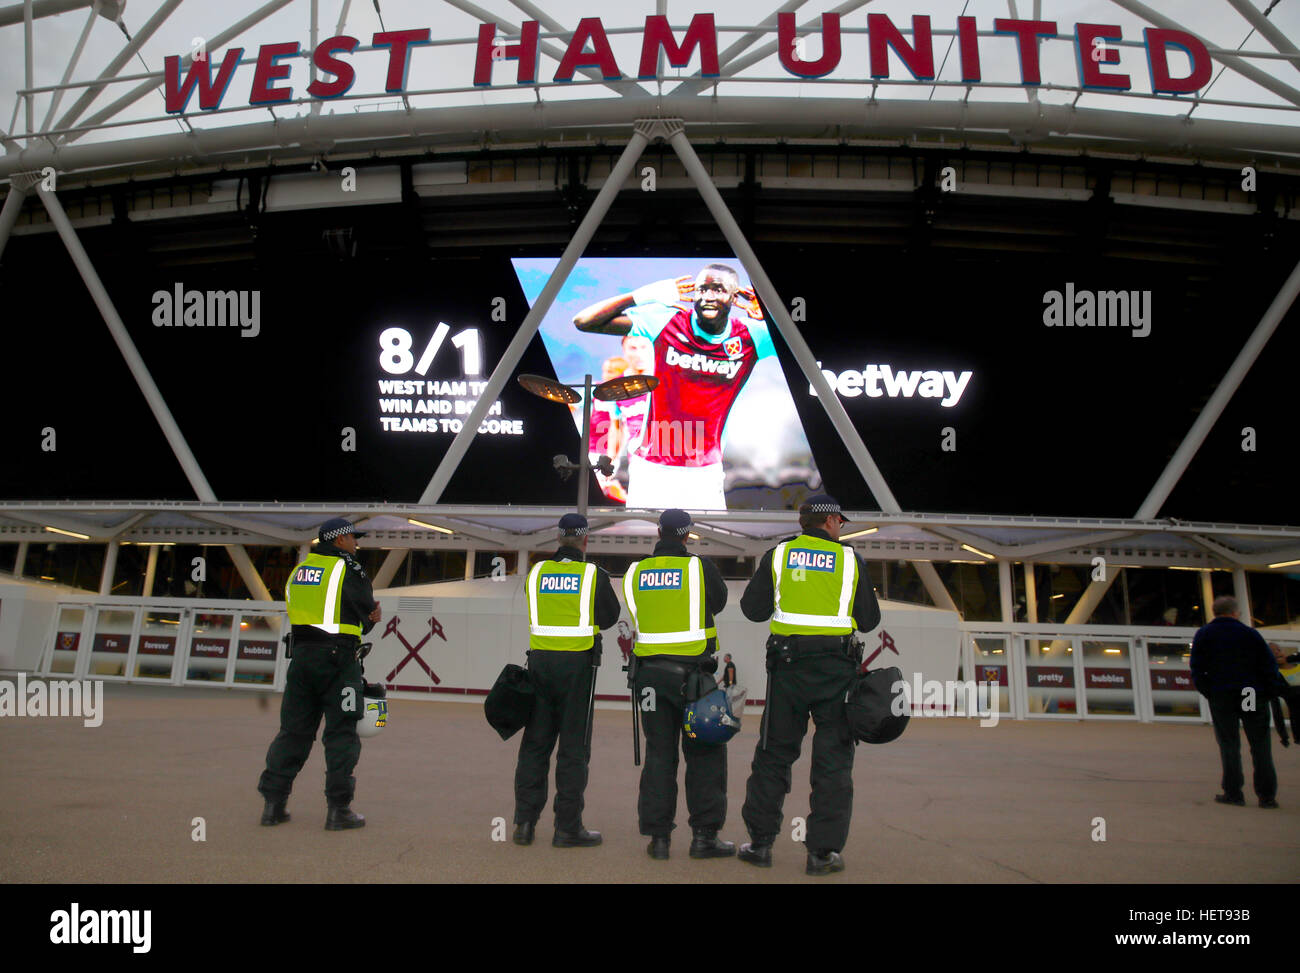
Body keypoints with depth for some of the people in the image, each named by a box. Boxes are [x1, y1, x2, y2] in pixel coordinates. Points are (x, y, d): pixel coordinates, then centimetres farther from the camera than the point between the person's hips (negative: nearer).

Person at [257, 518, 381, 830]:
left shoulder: (298, 570, 15)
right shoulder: (348, 568, -6)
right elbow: (367, 613, -4)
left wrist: (368, 613, 12)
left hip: (300, 655, 6)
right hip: (337, 659, -6)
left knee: (293, 730, 11)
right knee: (341, 734, 0)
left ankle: (273, 804, 13)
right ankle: (338, 809, 1)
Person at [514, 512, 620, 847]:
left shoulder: (536, 572, 4)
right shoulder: (594, 575, -6)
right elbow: (610, 616, 3)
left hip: (539, 660, 3)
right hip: (577, 663, -3)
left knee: (535, 742, 11)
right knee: (573, 746, 3)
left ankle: (525, 822, 15)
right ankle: (568, 828, 7)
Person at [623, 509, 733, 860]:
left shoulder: (635, 572, 2)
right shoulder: (701, 567, -7)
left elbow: (637, 616, 12)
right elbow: (719, 602, 8)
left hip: (650, 671, 3)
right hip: (693, 671, -3)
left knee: (659, 753, 9)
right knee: (704, 753, 7)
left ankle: (658, 837, 11)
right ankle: (704, 835, 7)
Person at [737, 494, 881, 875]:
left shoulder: (777, 555, 3)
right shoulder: (850, 560, 2)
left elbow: (752, 608, 3)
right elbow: (869, 620, 6)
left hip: (788, 665, 1)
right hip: (836, 667, -1)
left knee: (774, 752, 10)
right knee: (832, 758, 6)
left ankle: (760, 842, 14)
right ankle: (823, 851, 6)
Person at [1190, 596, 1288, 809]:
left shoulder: (1203, 635, 7)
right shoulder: (1250, 633, 6)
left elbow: (1197, 669, 1)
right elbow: (1269, 664, 1)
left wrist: (1206, 691, 6)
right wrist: (1275, 690, 4)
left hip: (1221, 696, 0)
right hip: (1254, 695, 0)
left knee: (1229, 745, 3)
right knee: (1260, 745, 5)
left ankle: (1233, 793, 1)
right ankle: (1267, 795, 4)